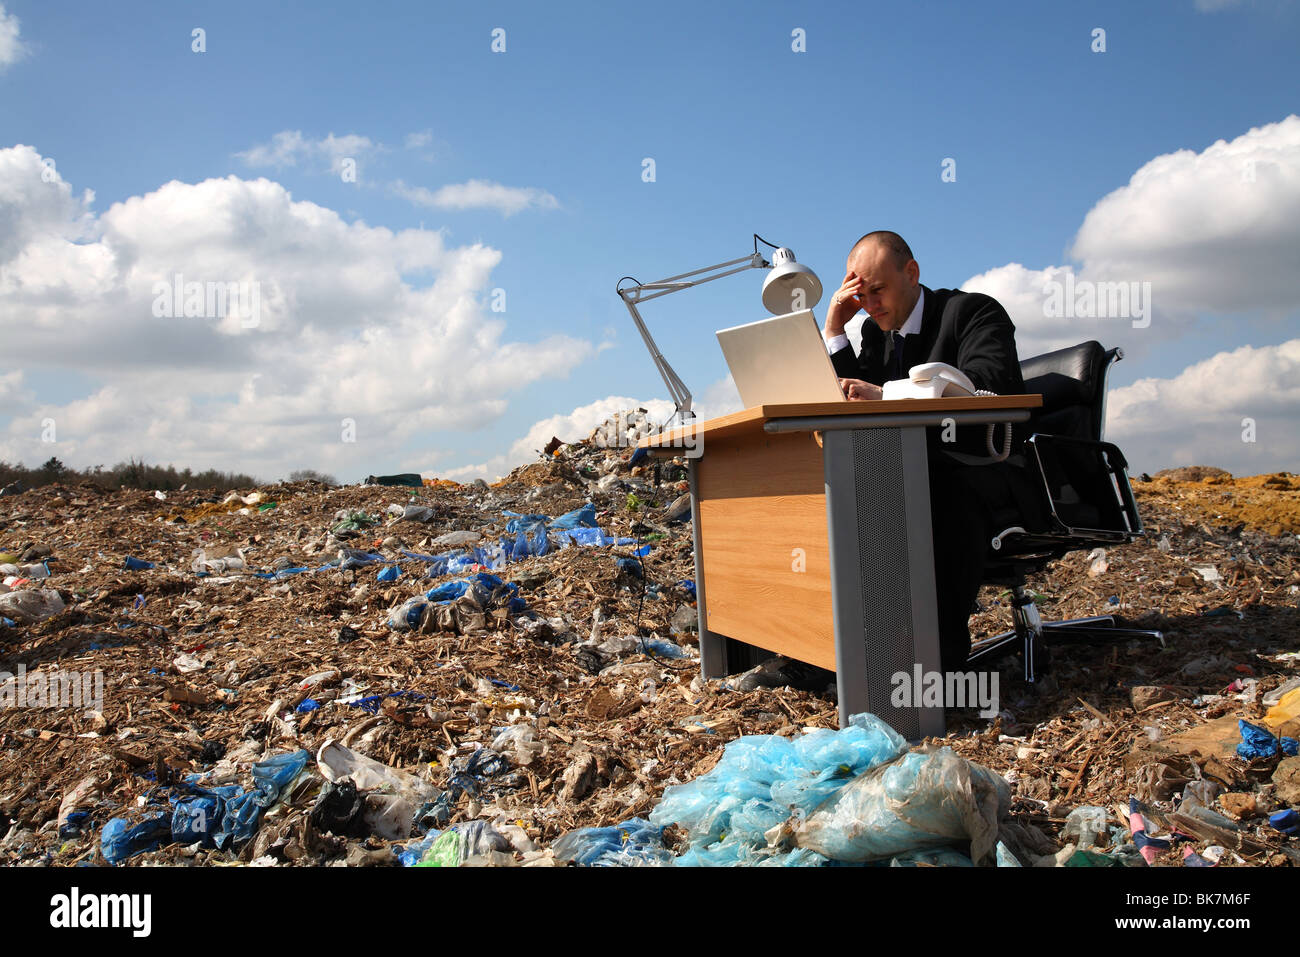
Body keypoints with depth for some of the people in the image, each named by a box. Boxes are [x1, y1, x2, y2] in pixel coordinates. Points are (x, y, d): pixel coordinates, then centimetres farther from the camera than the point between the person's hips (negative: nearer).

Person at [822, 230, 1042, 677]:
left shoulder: (974, 311, -4)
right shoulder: (876, 330, 15)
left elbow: (989, 384, -26)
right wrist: (834, 331, -2)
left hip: (993, 473, -6)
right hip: (919, 477, 6)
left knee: (946, 482, -39)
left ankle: (946, 654, -35)